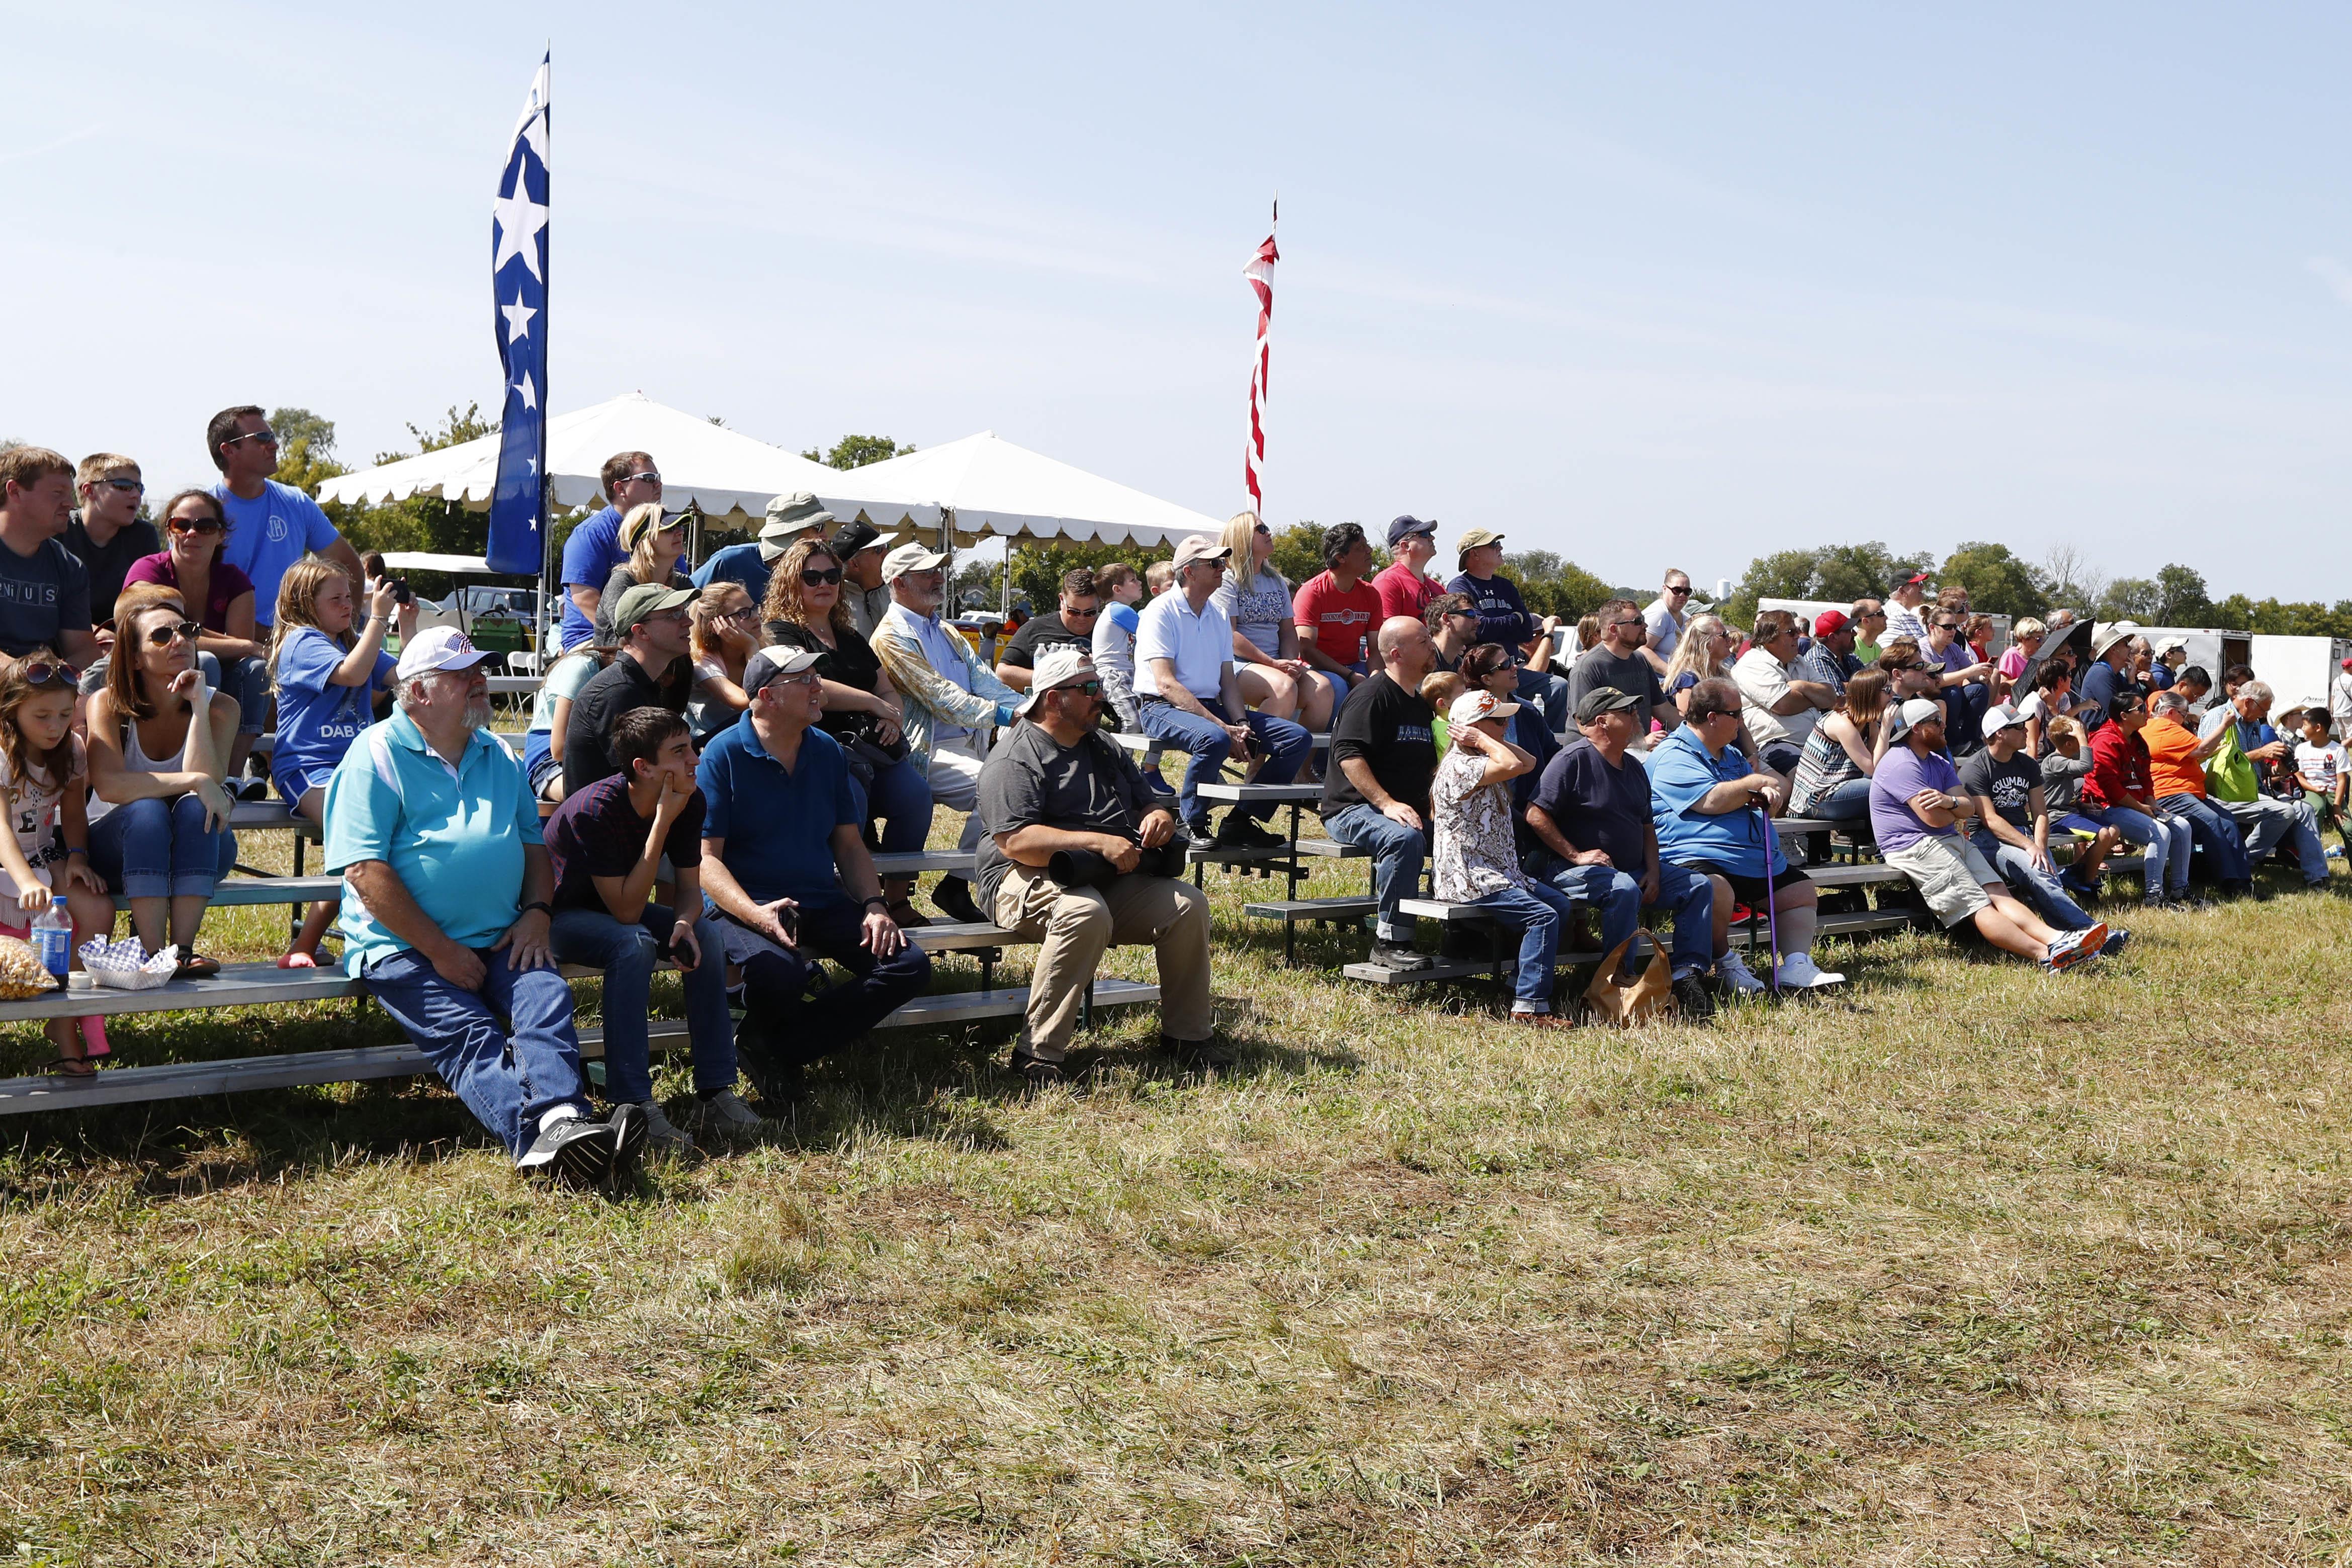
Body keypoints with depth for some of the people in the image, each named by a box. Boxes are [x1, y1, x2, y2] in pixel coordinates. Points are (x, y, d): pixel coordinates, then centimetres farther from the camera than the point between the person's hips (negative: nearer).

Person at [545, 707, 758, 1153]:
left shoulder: (690, 800, -13)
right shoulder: (594, 810, -32)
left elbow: (689, 887, -5)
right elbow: (626, 910, -32)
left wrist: (683, 924, -29)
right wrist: (663, 821, -35)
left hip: (620, 905, 6)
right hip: (560, 913, -6)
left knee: (707, 934, -20)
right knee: (634, 944, -36)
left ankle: (715, 1091, -18)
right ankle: (633, 1106, -35)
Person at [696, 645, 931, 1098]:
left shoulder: (828, 751, 13)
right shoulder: (723, 755, -5)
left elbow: (849, 844, 18)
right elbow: (706, 858, -9)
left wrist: (875, 905, 0)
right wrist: (756, 914, -26)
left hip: (824, 902, 6)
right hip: (749, 903, -6)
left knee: (910, 966, -15)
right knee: (779, 974, -38)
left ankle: (775, 1047, -12)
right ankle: (762, 1033, 1)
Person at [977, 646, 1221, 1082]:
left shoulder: (1105, 750, 22)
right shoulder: (1015, 760, -6)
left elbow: (1148, 803, 27)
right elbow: (1015, 842, -20)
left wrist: (1159, 817, 0)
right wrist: (1097, 842, -26)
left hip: (1114, 881, 7)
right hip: (1032, 880, -7)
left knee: (1189, 904, -15)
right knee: (1086, 913, -39)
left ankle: (1186, 1034, 0)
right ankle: (1039, 1053, -33)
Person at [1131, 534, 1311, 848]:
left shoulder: (1218, 615, 16)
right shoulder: (1161, 612, -7)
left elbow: (1228, 680, 15)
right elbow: (1166, 684, -17)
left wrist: (1240, 723, -7)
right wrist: (1222, 726, -24)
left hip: (1211, 705, 7)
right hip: (1163, 707, -7)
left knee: (1297, 737, -9)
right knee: (1214, 739, -40)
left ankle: (1240, 821, -7)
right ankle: (1188, 823, -17)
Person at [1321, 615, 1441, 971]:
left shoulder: (1422, 703, 19)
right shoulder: (1373, 694, -9)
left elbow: (1429, 763, 27)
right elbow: (1348, 755, -19)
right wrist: (1387, 804, -27)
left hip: (1411, 812, 8)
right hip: (1351, 810, -8)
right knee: (1405, 838, -37)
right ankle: (1390, 942, -30)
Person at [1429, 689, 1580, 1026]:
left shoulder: (1481, 762, 18)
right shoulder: (1460, 766, -17)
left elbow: (1529, 762, 13)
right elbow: (1514, 765, -30)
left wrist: (1489, 739, 8)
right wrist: (1483, 740, -17)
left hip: (1499, 872, 11)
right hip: (1468, 880, -11)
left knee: (1562, 905, 8)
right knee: (1543, 916, -22)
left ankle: (1523, 980, 16)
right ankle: (1529, 1006, -22)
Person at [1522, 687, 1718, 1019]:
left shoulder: (1634, 767, 17)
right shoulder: (1574, 758, -11)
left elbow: (1647, 826, 22)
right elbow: (1534, 814, -17)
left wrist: (1653, 871, 5)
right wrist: (1576, 856, -18)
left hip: (1632, 869, 8)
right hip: (1573, 871, -8)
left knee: (1699, 886, -5)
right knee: (1623, 889, -37)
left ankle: (1687, 973, -12)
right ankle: (1619, 979, -25)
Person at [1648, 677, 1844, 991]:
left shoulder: (1730, 755, 24)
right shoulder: (1674, 756, -8)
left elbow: (1780, 783, 30)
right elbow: (1713, 801, -21)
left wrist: (1771, 791, 2)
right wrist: (1758, 782, -5)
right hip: (1697, 857, -10)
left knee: (1802, 891, 13)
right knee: (1716, 891, -39)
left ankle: (1797, 965, 4)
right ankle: (1725, 963, -15)